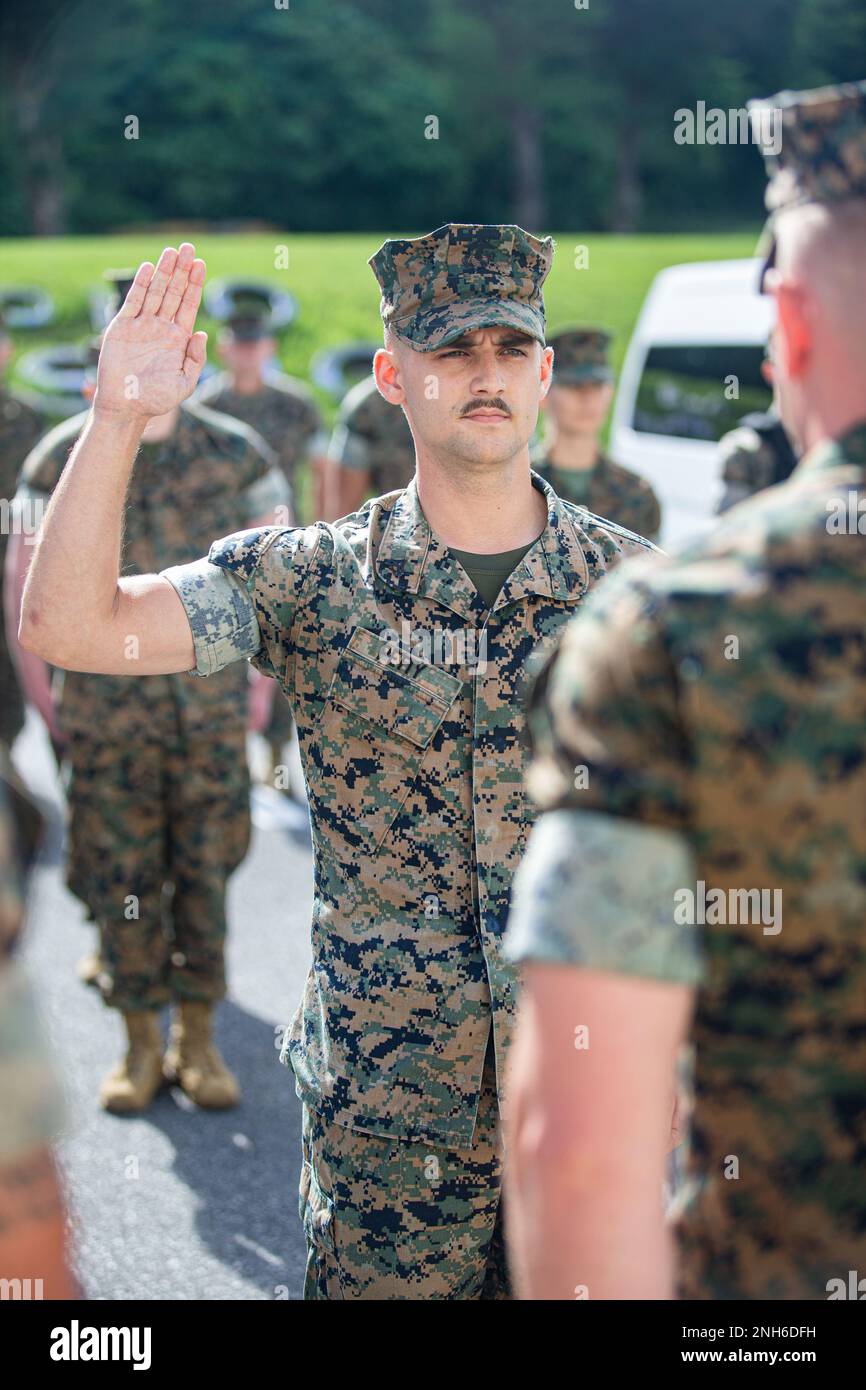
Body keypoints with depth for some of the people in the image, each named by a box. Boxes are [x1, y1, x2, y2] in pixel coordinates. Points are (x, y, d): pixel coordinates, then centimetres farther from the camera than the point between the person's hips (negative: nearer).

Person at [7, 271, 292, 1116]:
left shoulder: (233, 453, 0)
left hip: (210, 702, 0)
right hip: (105, 705, 0)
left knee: (205, 866, 5)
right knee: (120, 872, 4)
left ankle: (197, 1038, 18)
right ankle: (140, 1046, 16)